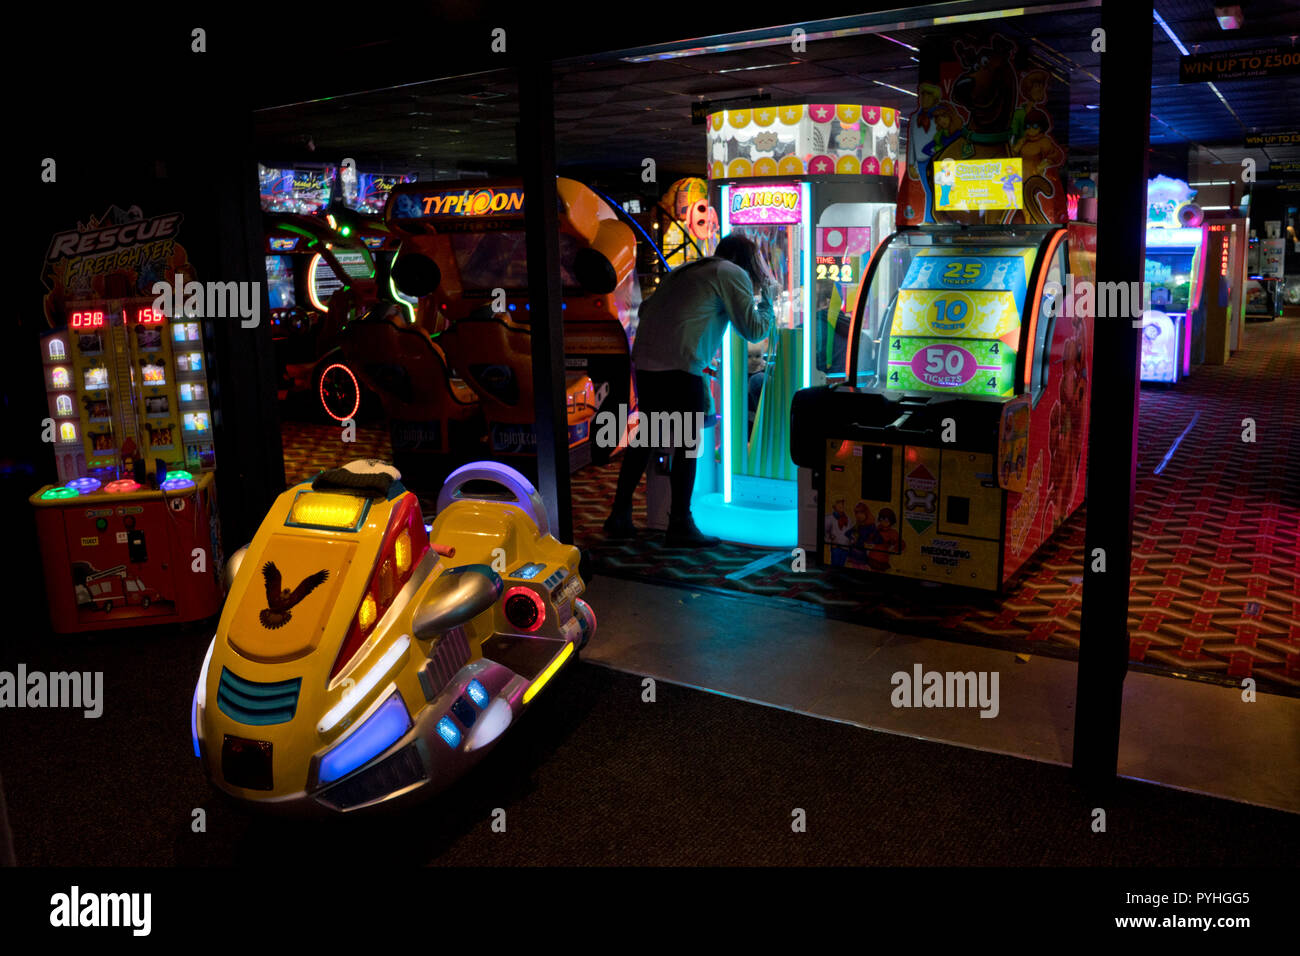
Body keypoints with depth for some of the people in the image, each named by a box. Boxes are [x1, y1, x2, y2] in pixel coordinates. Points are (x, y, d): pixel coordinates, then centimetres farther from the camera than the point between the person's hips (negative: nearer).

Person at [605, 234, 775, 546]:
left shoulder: (684, 270, 26)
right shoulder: (733, 274, 5)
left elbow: (646, 309, 27)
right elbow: (754, 330, 3)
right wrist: (767, 299, 17)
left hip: (645, 359, 7)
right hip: (680, 365, -7)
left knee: (647, 435, 15)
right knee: (687, 442, 1)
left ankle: (619, 515, 19)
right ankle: (680, 525, 5)